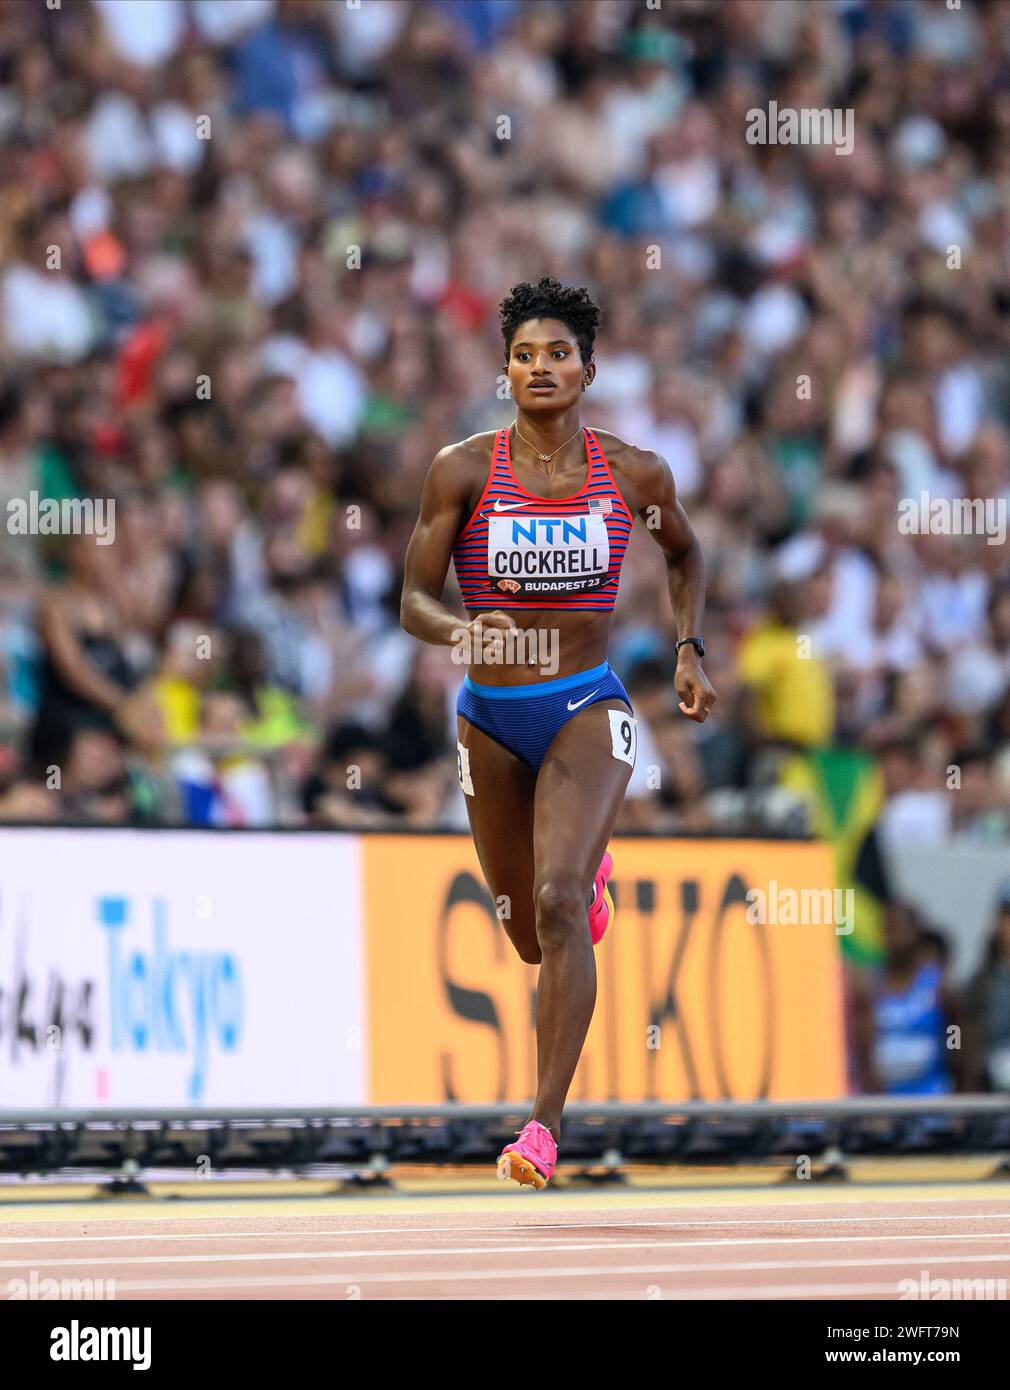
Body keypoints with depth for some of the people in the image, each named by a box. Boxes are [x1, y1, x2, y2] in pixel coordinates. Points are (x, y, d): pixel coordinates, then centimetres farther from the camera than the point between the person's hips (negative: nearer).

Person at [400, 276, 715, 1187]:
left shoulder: (634, 475, -2)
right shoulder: (464, 471, -6)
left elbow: (685, 552, 20)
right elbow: (415, 602, -6)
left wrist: (690, 648, 8)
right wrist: (463, 633, -27)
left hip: (588, 710, -2)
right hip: (492, 718, 2)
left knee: (557, 904, -24)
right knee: (531, 938, 16)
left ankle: (546, 1125, -23)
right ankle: (590, 872, 56)